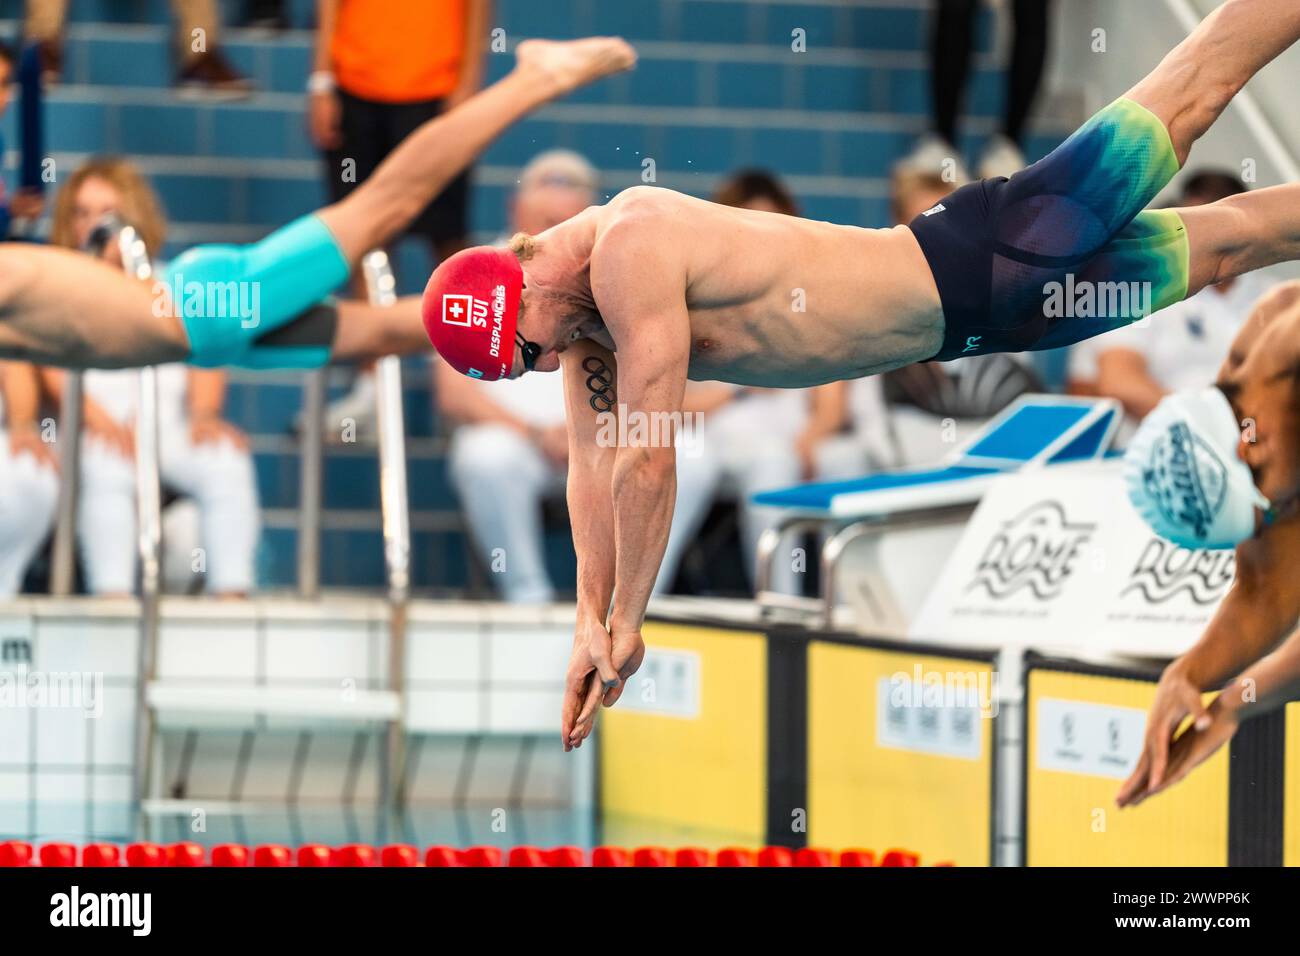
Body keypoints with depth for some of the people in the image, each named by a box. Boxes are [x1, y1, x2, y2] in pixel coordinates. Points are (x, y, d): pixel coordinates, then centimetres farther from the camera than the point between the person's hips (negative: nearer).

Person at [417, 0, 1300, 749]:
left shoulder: (630, 254, -32)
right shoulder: (584, 319, -4)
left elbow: (648, 456, -31)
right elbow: (596, 461, 3)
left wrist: (627, 622, -24)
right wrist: (591, 618, -4)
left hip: (986, 259, -6)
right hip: (962, 323, 6)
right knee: (1214, 245, 18)